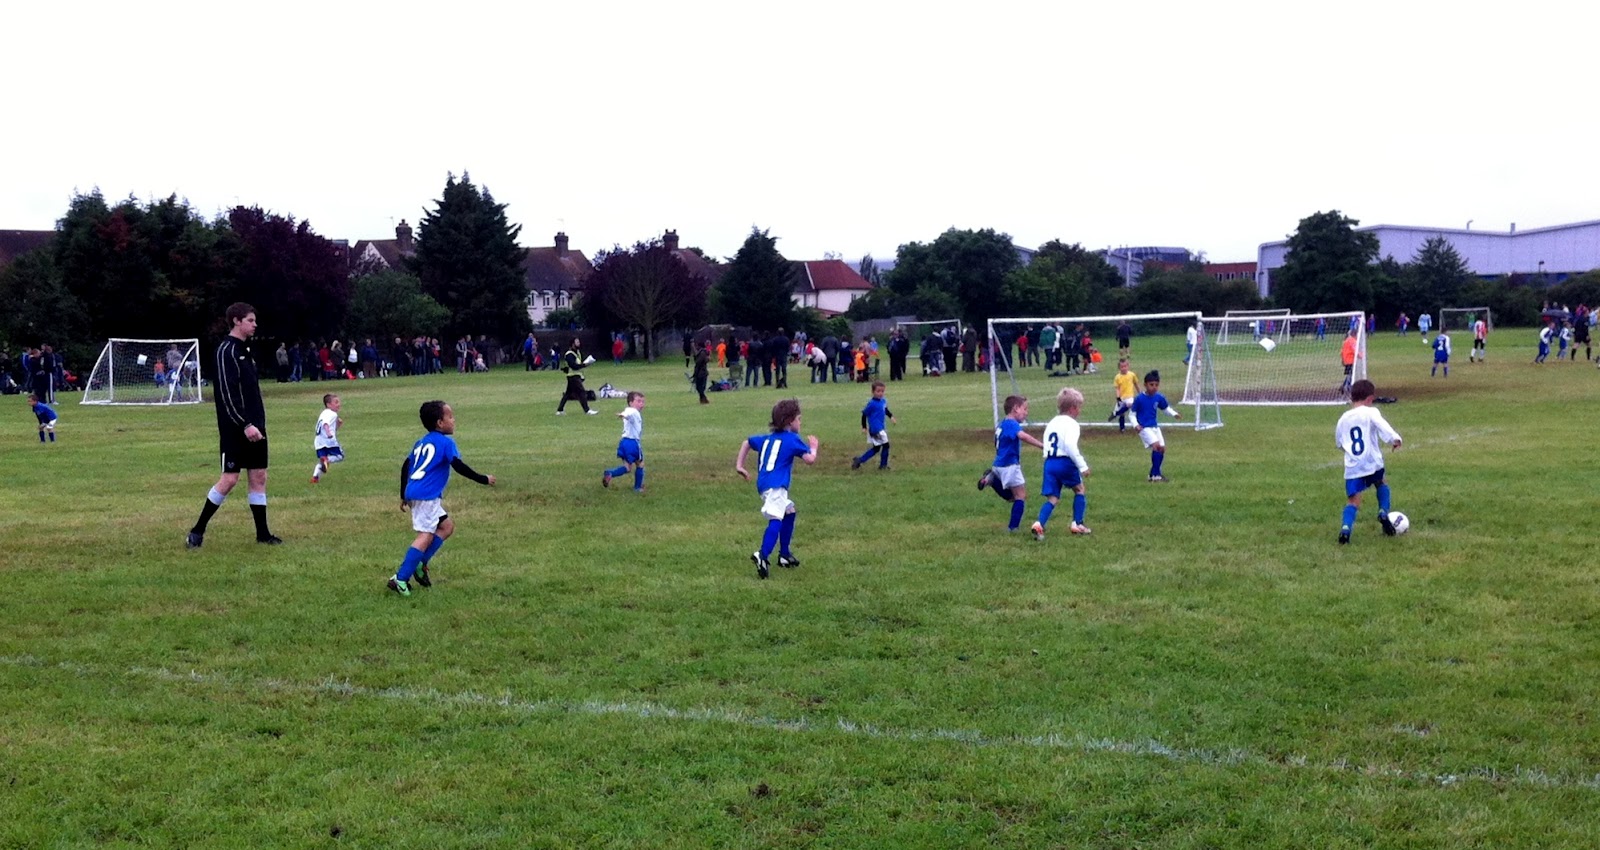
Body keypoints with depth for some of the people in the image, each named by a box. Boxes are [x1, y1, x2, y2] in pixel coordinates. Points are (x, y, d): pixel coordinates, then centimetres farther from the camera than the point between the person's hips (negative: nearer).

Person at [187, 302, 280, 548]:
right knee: (230, 479, -8)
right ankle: (197, 531, 3)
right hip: (235, 429, -9)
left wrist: (258, 423, 17)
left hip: (253, 427, 9)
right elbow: (227, 393, -19)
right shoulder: (226, 351, -12)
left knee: (258, 477, 7)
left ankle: (262, 533, 11)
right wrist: (245, 425, -23)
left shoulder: (245, 351, 16)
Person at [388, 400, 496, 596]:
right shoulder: (446, 443, -5)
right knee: (426, 536, -10)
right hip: (426, 496, -9)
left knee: (447, 526, 18)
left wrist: (404, 495, 28)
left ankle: (420, 564, 9)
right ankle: (400, 578, -17)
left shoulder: (421, 443, 19)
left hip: (414, 493, 9)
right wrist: (484, 479, -7)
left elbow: (405, 466, 21)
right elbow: (459, 466, -15)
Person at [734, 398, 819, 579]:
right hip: (775, 485, -9)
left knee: (789, 512, 26)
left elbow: (747, 442, 37)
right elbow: (810, 459, -5)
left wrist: (739, 465, 36)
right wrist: (813, 447, 15)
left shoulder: (767, 439, 23)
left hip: (764, 483, 9)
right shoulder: (792, 439, 1)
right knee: (776, 520, -23)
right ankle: (762, 556, -43)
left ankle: (784, 554, 29)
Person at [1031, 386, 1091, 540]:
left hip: (1049, 462, 6)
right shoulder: (1071, 424, -6)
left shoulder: (1052, 422, 20)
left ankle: (1039, 524, -17)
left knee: (1052, 498, 5)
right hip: (1065, 462, -6)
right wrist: (1083, 466, -20)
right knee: (1079, 489, 18)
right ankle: (1077, 524, 18)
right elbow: (1070, 446, -21)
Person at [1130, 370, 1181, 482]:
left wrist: (1175, 414, 0)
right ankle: (1156, 475, -15)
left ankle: (1154, 473, 19)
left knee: (1162, 448, 4)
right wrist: (1136, 425, -21)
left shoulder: (1159, 397, 0)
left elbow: (1166, 408, 17)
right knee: (1156, 445, -21)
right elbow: (1132, 414, -6)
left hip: (1155, 427, 6)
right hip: (1144, 428, -6)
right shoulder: (1139, 399, -13)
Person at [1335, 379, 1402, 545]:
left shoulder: (1343, 418, 14)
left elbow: (1339, 442, 24)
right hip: (1373, 463, -2)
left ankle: (1345, 527, -24)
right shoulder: (1370, 412, -1)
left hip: (1352, 467, 2)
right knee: (1381, 485, 30)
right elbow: (1382, 425, -22)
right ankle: (1383, 513, 13)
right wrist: (1395, 438, -31)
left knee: (1353, 501, -1)